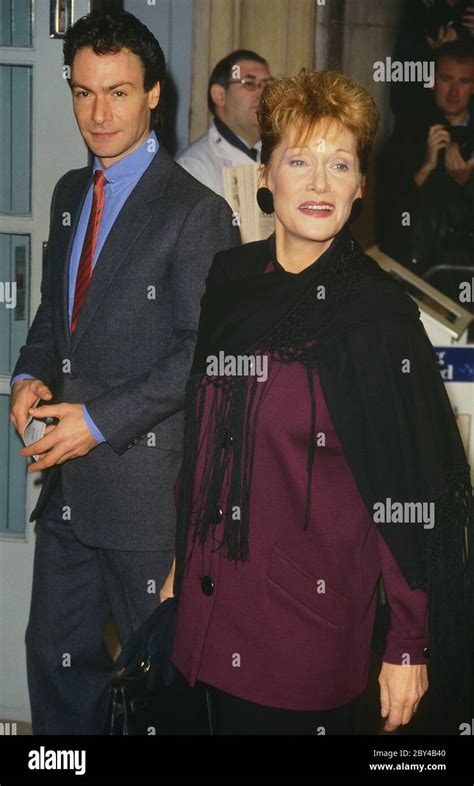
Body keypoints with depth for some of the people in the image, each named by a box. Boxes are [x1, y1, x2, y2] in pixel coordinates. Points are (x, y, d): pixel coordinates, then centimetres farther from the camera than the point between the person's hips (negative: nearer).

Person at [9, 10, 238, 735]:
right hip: (67, 482, 7)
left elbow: (205, 351, -15)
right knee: (56, 653, 17)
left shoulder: (195, 212, -13)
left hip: (146, 479, -7)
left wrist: (100, 420, -19)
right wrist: (33, 376, -1)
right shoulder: (70, 193, 11)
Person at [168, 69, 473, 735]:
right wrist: (183, 559, 15)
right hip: (213, 600, 5)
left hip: (313, 623, -5)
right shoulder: (230, 277, 2)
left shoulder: (379, 311, -13)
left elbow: (411, 494, -12)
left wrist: (409, 647, -12)